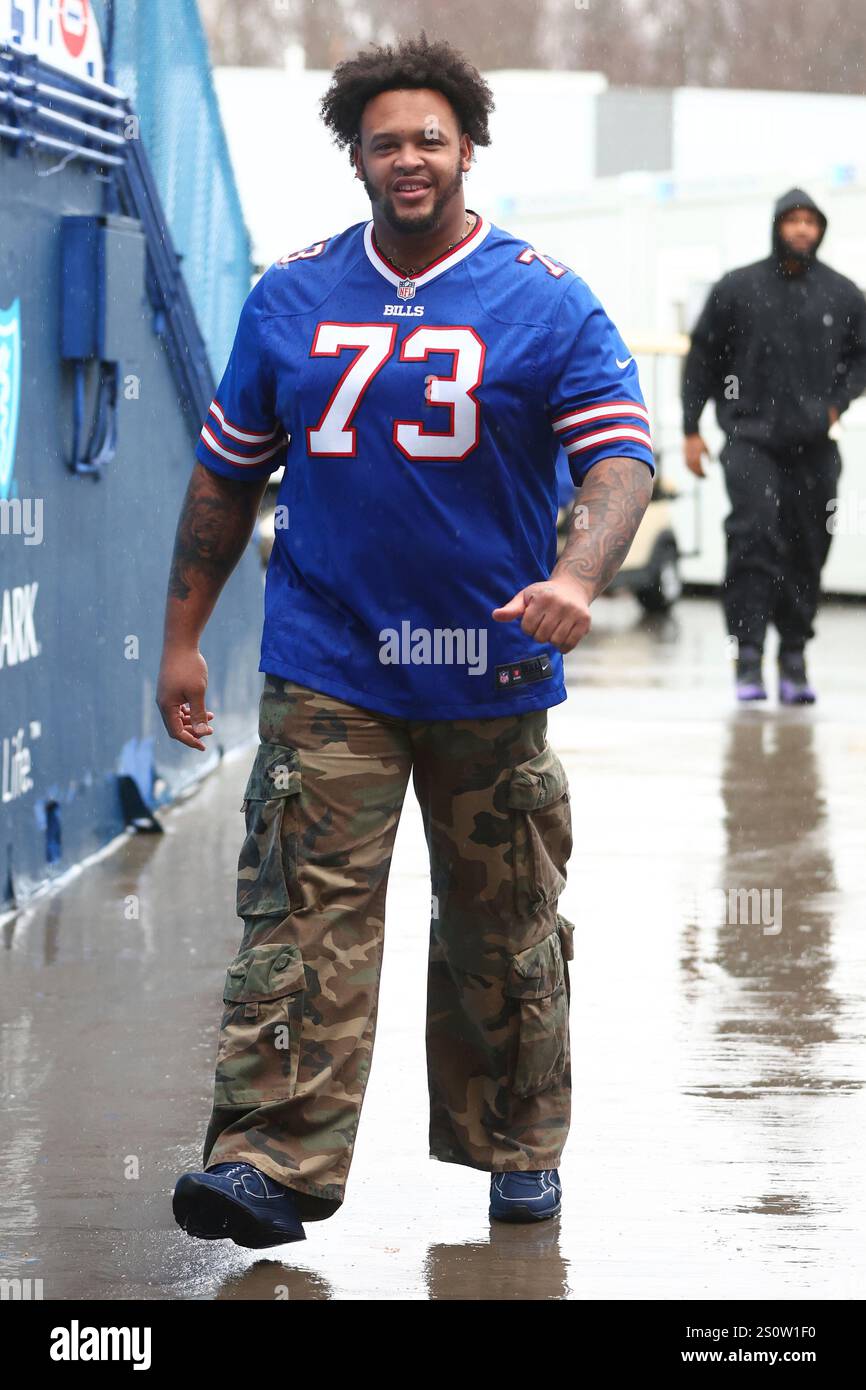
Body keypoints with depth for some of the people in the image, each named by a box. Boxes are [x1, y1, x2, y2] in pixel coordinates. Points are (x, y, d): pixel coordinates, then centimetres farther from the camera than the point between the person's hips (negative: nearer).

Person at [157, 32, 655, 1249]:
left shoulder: (547, 303, -2)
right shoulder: (292, 298, 7)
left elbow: (623, 458, -9)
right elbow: (227, 472, 14)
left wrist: (577, 576, -28)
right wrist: (183, 634, 12)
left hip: (491, 672, -1)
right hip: (327, 669, 1)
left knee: (502, 927, 11)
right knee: (303, 914, -12)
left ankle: (520, 1150, 28)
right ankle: (272, 1163, -17)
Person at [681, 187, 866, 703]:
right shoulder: (737, 289, 3)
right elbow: (702, 357, 7)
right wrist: (691, 429, 5)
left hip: (815, 447, 3)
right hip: (751, 439, -2)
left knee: (807, 550, 4)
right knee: (754, 537, -16)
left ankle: (794, 657, 16)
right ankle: (748, 652, -13)